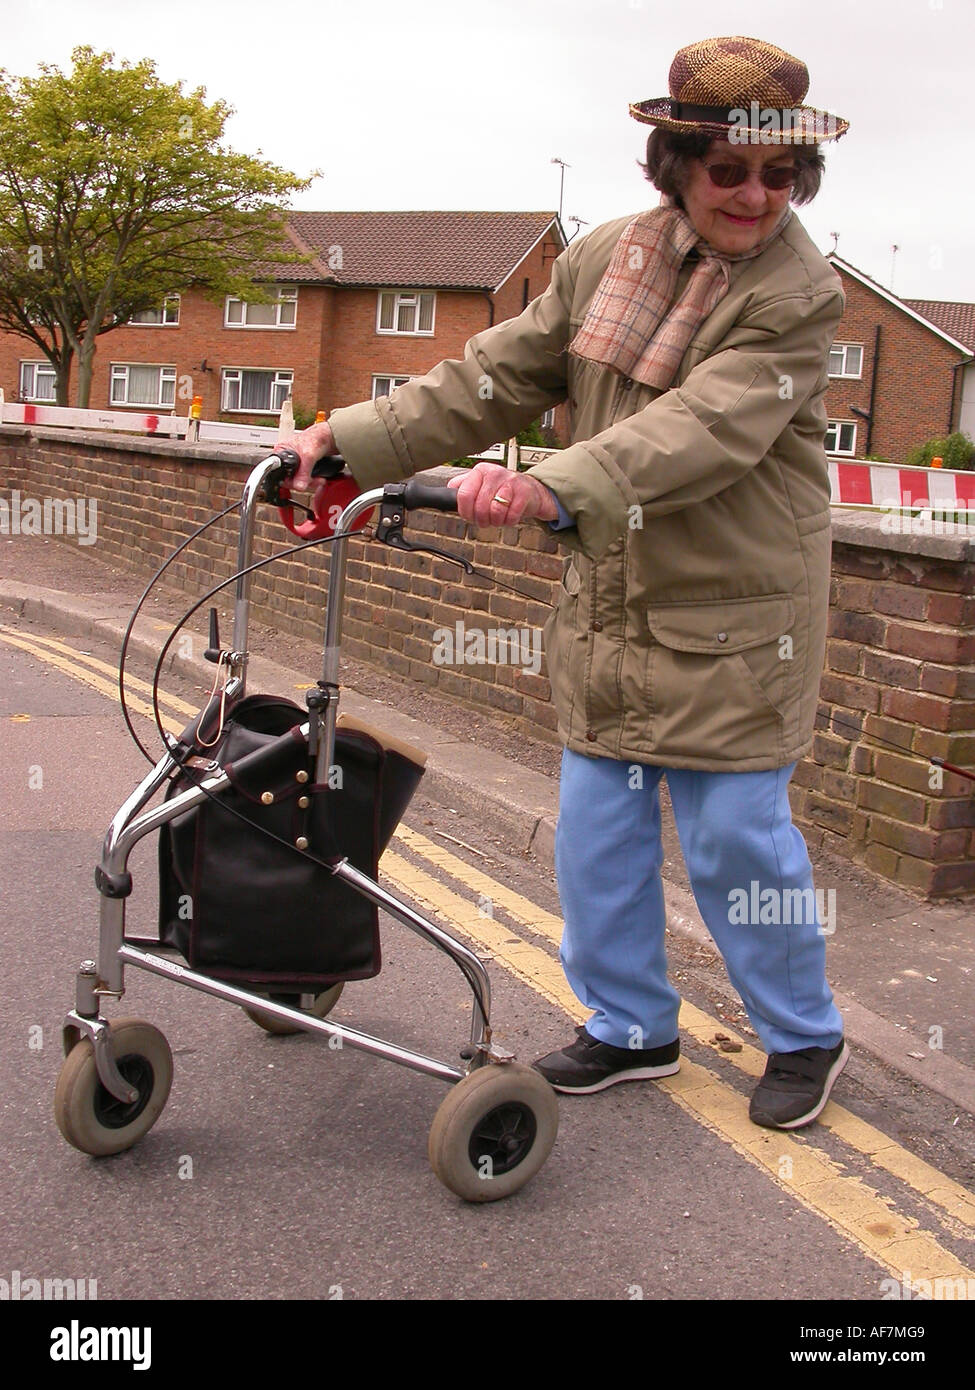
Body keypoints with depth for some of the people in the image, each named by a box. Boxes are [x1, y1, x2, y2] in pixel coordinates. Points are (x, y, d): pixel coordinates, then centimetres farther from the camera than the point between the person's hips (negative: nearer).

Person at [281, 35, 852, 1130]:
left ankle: (804, 1038, 26)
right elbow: (497, 378, 7)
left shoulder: (800, 293, -14)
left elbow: (705, 428, -30)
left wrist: (556, 489, -46)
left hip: (734, 623, -5)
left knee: (737, 837, 1)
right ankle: (631, 1029, 30)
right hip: (609, 607, 6)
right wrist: (354, 437, -3)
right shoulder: (605, 258, 4)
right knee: (596, 827, 10)